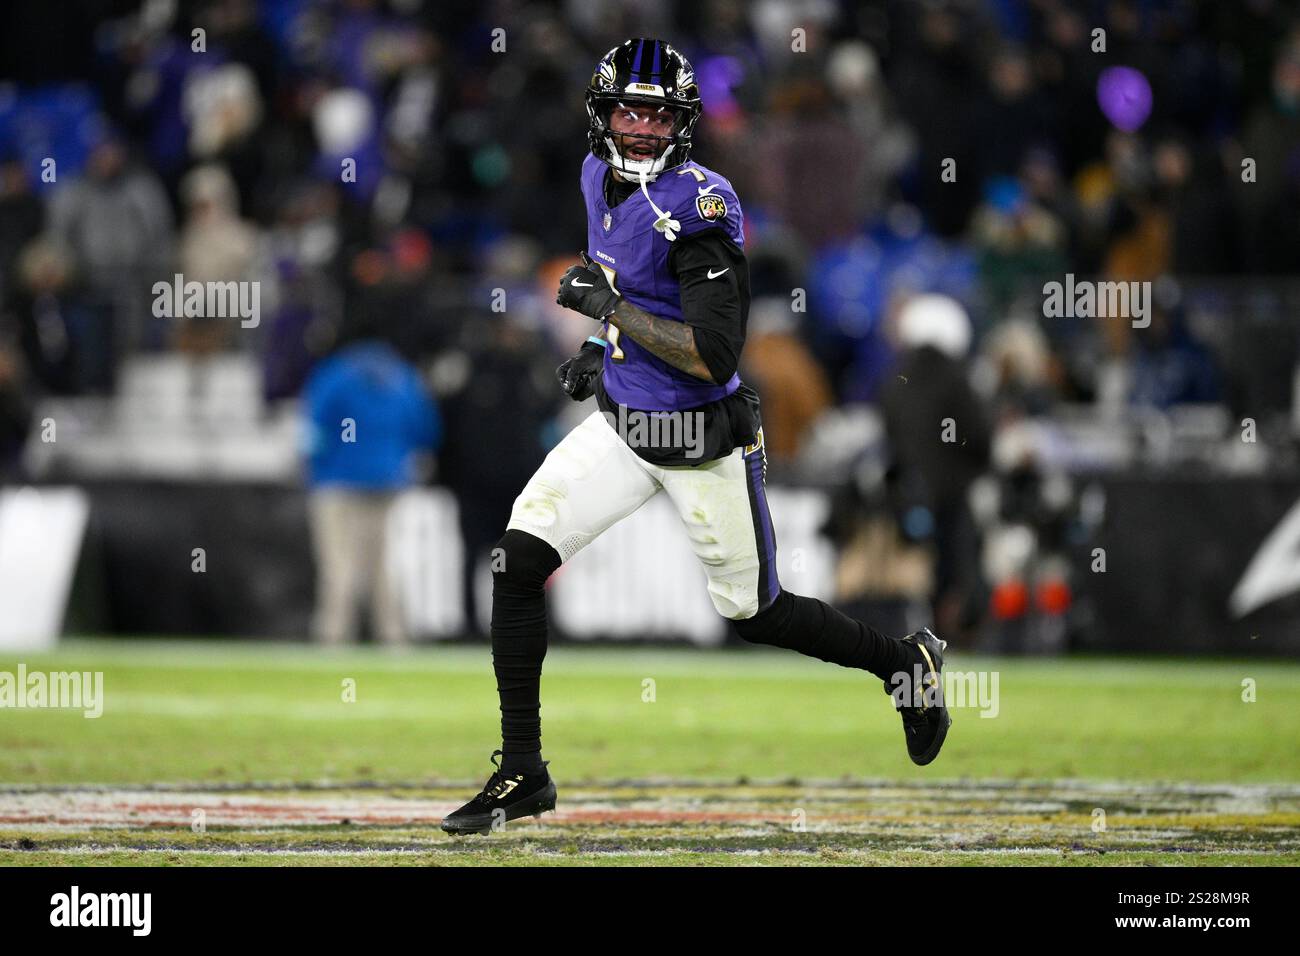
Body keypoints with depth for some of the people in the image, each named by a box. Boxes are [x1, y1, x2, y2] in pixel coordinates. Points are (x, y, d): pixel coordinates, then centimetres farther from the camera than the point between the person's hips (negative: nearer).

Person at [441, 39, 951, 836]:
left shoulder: (697, 205, -23)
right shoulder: (602, 179, 3)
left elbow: (716, 356, -28)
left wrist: (611, 310, -25)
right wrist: (604, 349, 11)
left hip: (704, 442, -7)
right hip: (622, 425, 7)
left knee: (756, 616, 7)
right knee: (520, 559, -8)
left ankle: (908, 662, 33)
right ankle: (522, 773, 0)